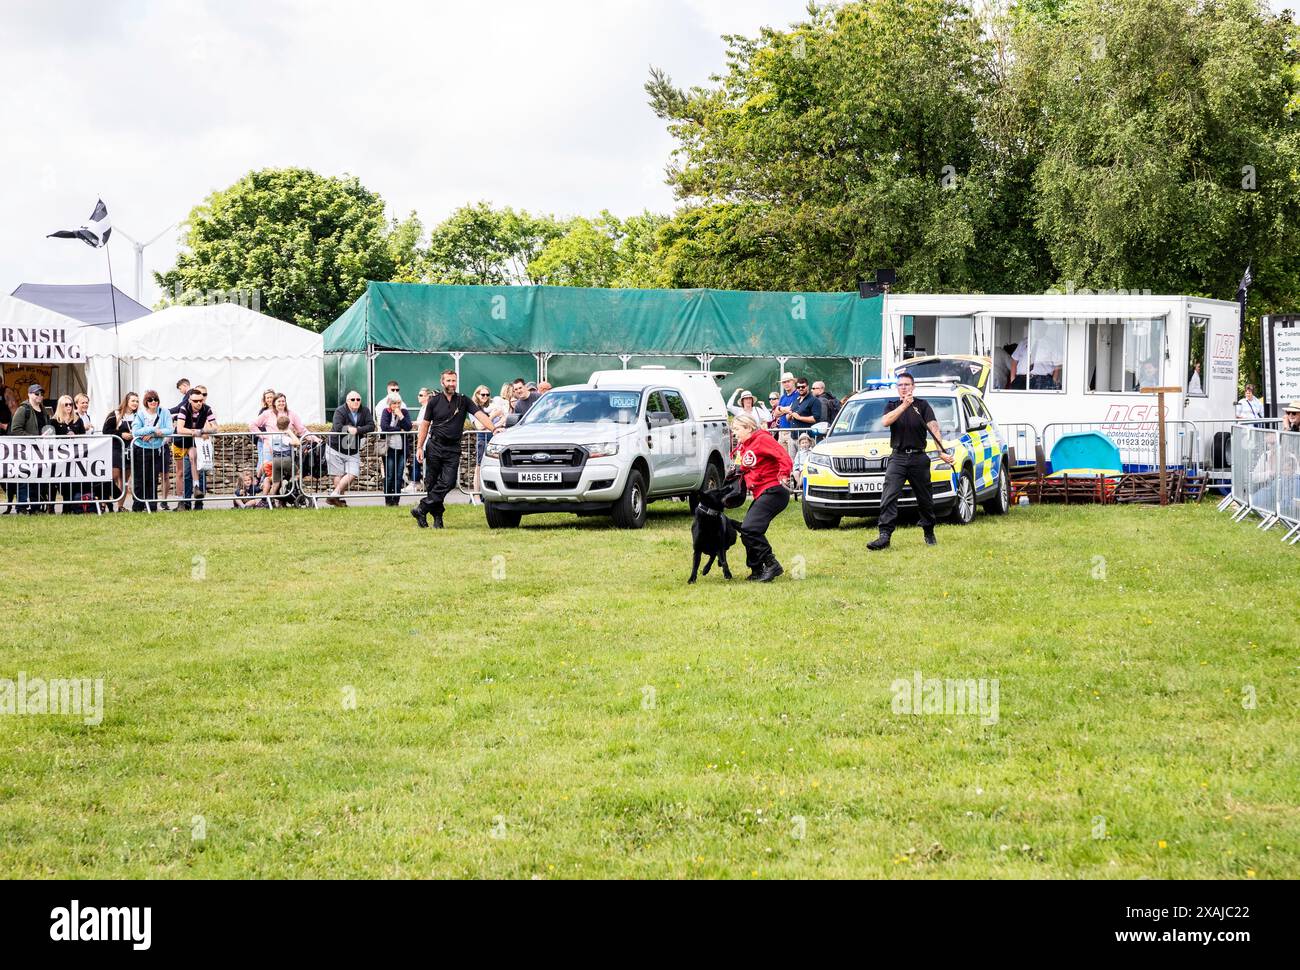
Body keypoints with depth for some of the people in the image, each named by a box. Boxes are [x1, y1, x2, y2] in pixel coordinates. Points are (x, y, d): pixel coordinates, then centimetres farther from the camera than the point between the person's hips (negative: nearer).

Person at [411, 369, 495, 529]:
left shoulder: (463, 401, 6)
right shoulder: (434, 401, 5)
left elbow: (480, 415, -6)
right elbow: (425, 424, 9)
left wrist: (493, 429, -22)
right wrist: (419, 447, 4)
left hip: (453, 449, 0)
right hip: (435, 446, 0)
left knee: (448, 482, -13)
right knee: (431, 483, -1)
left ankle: (421, 510, -8)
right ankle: (437, 516, 8)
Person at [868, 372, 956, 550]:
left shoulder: (922, 405, 5)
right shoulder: (892, 406, 11)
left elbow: (933, 428, -7)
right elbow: (885, 421, -10)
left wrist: (942, 452, -20)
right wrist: (904, 405, -17)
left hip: (919, 458, 0)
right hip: (897, 458, 0)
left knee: (925, 499, 9)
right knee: (889, 497, -14)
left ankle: (929, 533, 27)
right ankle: (884, 536, -21)